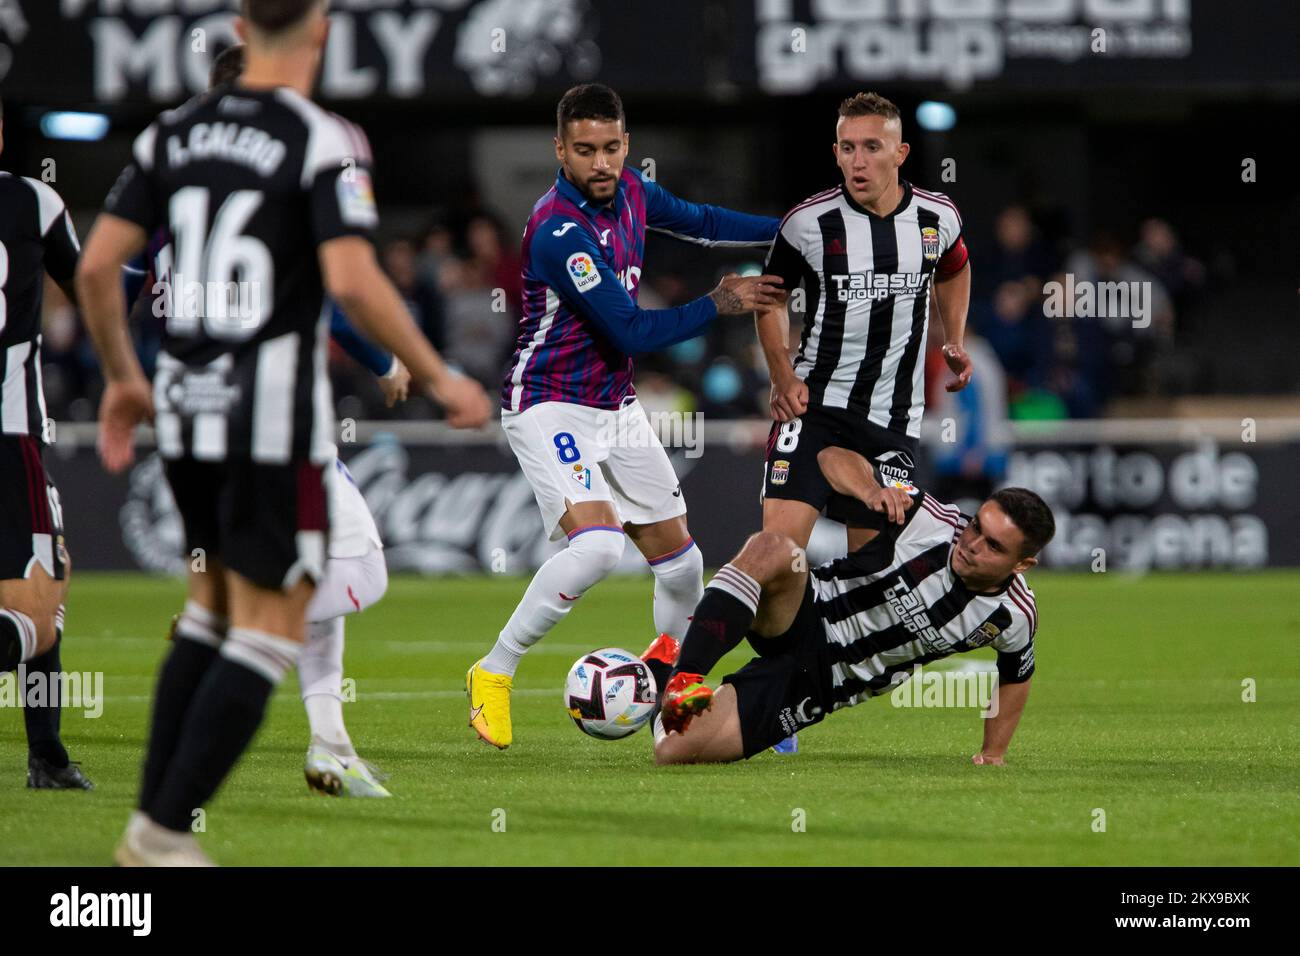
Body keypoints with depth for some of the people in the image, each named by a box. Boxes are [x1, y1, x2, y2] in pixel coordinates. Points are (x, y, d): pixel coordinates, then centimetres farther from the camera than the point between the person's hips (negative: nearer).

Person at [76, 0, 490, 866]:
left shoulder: (175, 133, 7)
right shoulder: (325, 142, -11)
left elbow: (97, 266, 6)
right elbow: (353, 280, -22)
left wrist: (122, 378, 20)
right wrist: (440, 379, -11)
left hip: (184, 405, 7)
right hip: (276, 415, -6)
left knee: (215, 607, 22)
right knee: (270, 632, 2)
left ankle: (152, 820, 18)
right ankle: (165, 830, -4)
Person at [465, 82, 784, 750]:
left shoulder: (629, 192, 1)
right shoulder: (558, 230, -25)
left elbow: (697, 221, 24)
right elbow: (633, 332, -22)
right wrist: (720, 303, -15)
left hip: (615, 407, 8)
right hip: (551, 409, -8)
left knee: (678, 557, 11)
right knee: (598, 543, -28)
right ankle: (493, 675, -14)